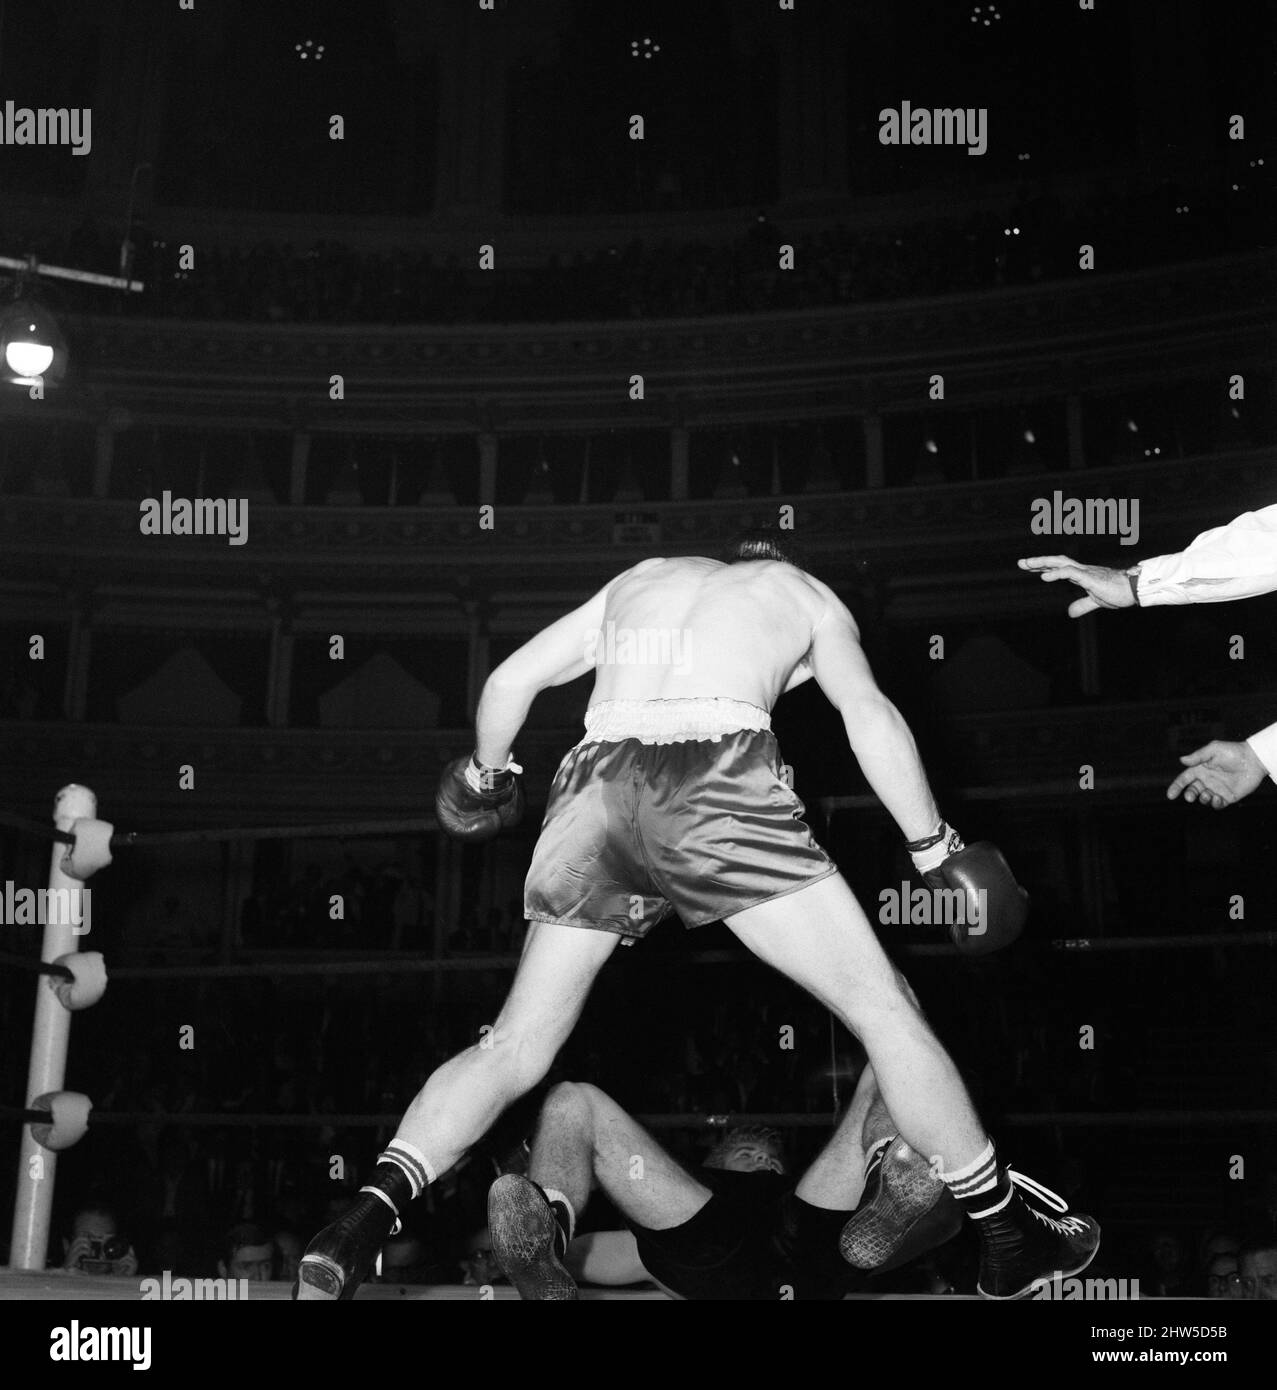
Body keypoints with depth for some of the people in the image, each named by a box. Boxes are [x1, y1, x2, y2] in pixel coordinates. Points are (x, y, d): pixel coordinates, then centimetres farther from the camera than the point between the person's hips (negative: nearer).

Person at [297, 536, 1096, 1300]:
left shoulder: (638, 580, 35)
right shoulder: (803, 591, 26)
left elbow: (509, 681, 28)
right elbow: (869, 714, 8)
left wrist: (484, 776, 44)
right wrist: (937, 850, 9)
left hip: (597, 785, 4)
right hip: (721, 781, -3)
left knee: (515, 1048, 14)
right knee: (885, 1010, 8)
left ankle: (367, 1221, -1)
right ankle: (1010, 1239, 16)